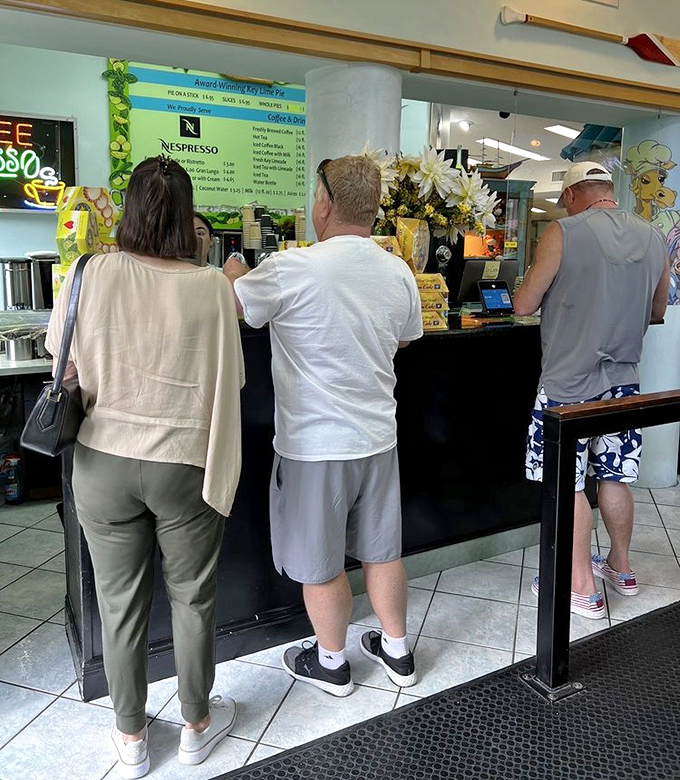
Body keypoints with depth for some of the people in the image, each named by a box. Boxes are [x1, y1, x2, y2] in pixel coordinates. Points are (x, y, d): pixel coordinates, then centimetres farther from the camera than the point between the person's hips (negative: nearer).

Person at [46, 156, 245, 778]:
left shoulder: (91, 274, -10)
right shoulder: (212, 287, -14)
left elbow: (61, 354, 4)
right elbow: (230, 378, -5)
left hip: (104, 463, 2)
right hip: (185, 465, -1)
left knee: (120, 601, 18)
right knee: (193, 597, 18)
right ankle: (198, 725, 39)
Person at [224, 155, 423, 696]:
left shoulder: (292, 270, -19)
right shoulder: (398, 273, -1)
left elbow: (230, 305, -3)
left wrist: (234, 273, 18)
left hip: (315, 446, -5)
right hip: (377, 437, 6)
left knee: (320, 564, 13)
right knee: (382, 551, 20)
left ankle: (331, 663, 32)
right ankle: (397, 651, 37)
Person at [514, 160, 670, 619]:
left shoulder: (564, 234, -11)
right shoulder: (654, 238, 7)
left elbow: (523, 305, -7)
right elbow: (657, 311, 17)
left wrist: (556, 293, 14)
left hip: (570, 381, -6)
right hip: (623, 379, 6)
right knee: (615, 477, 17)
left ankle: (583, 588, 11)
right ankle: (620, 567, 34)